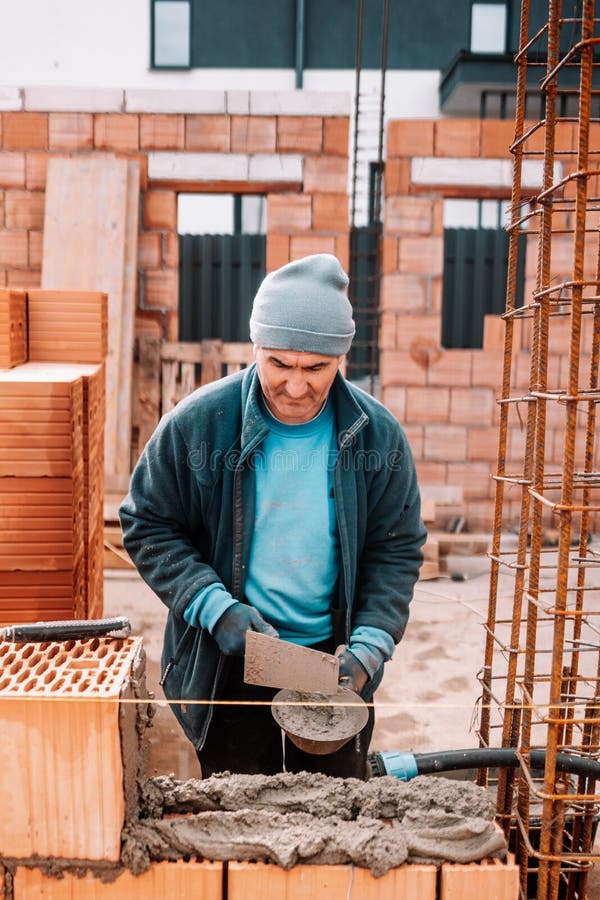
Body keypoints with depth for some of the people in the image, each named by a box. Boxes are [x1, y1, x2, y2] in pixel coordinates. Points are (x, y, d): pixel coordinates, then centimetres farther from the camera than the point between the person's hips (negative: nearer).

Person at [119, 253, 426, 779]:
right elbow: (148, 526, -5)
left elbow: (397, 549, -1)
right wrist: (215, 609, -17)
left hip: (335, 662, 2)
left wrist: (370, 643, -14)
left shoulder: (378, 434, -8)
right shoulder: (197, 423, -13)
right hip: (229, 664, -1)